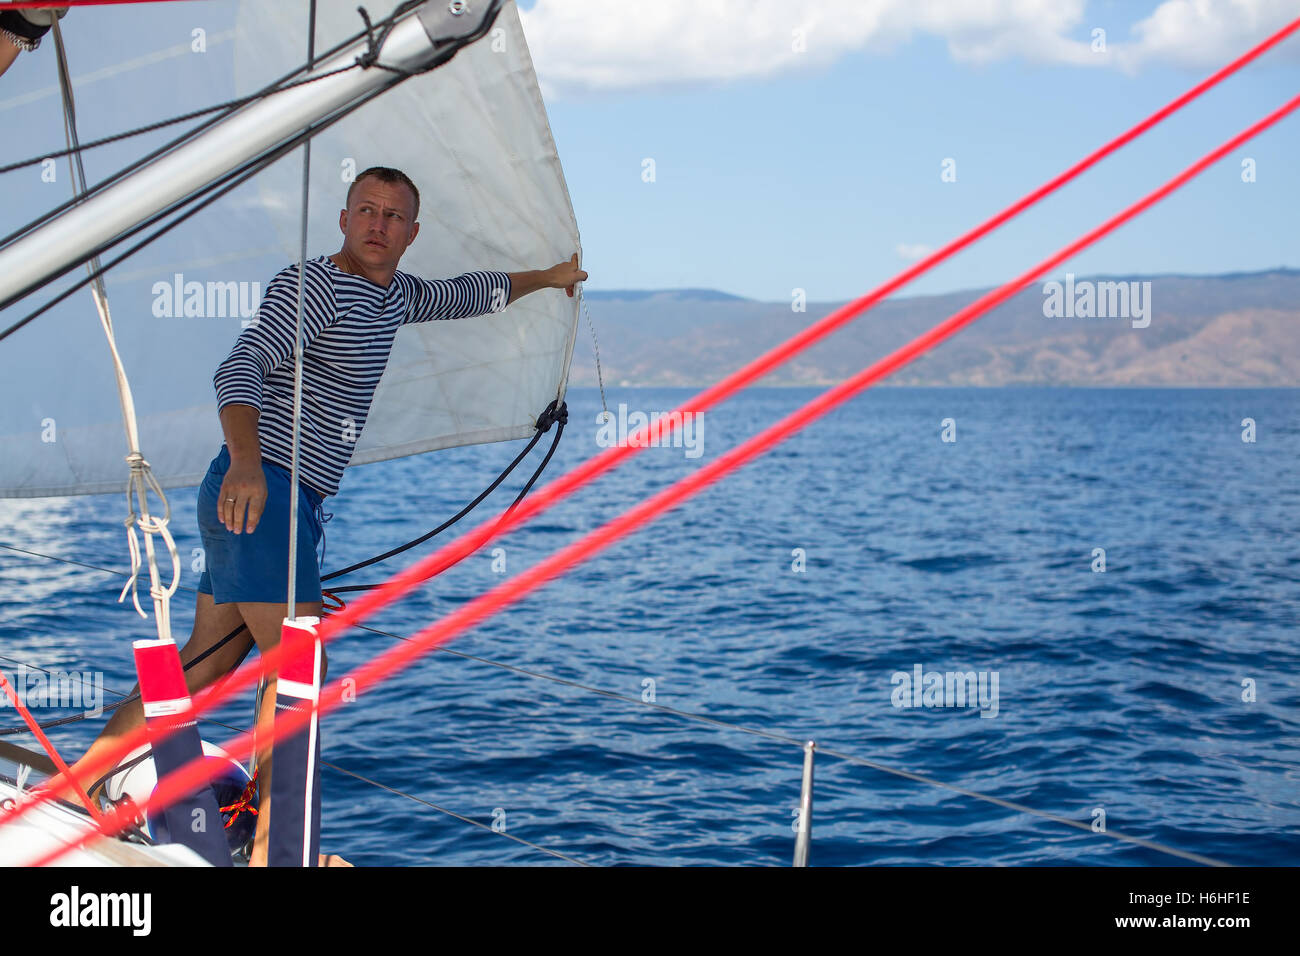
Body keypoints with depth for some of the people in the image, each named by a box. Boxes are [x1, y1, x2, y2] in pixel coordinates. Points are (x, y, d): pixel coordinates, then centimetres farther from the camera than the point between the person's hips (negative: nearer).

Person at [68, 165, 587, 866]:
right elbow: (239, 369, -24)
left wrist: (546, 277, 48)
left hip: (295, 501, 9)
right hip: (258, 491, -9)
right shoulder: (311, 286, -10)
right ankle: (273, 848, -12)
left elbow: (464, 296, 39)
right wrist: (246, 462, -40)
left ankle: (77, 781, 15)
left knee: (208, 663, 7)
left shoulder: (393, 294, 18)